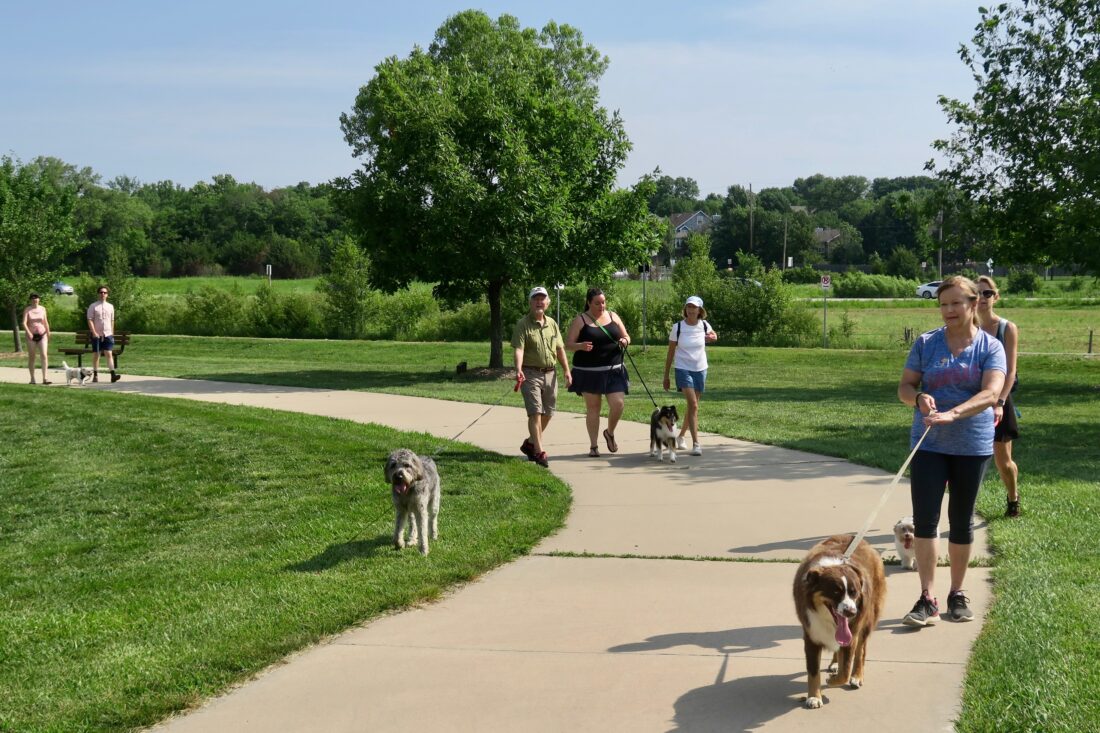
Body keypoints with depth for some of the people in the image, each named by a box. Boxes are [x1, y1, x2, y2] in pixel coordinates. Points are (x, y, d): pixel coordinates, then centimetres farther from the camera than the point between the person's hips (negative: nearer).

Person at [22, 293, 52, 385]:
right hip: (31, 336, -1)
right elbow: (24, 323, -11)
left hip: (42, 335, 1)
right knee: (31, 357, 5)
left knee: (44, 355, -13)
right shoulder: (27, 310, -2)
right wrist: (28, 332, -25)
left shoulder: (42, 309, 6)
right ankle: (32, 378, 14)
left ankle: (44, 378, -18)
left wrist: (48, 335, 11)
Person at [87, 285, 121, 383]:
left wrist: (112, 333, 14)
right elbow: (90, 320, -6)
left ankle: (113, 374, -17)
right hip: (97, 335, -2)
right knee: (96, 354, 6)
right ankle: (95, 375, 13)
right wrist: (94, 332, -15)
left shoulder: (110, 306, 11)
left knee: (109, 354, -8)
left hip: (108, 334, 2)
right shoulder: (93, 306, 0)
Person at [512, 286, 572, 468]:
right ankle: (539, 452, -9)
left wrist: (567, 370, 8)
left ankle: (530, 443, 30)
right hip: (530, 374, -6)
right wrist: (518, 370, -32)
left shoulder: (552, 324, 12)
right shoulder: (522, 324, -7)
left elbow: (560, 349, 15)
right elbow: (518, 349, -18)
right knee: (535, 412, -11)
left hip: (550, 373, 6)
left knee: (548, 412, 11)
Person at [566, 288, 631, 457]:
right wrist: (580, 346, -25)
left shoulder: (612, 316, 10)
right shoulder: (580, 320, 0)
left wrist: (625, 341, -8)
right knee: (592, 408, 3)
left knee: (618, 403, -8)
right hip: (589, 372, -2)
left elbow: (626, 337, 16)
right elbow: (568, 344, -4)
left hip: (613, 370, 2)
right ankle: (594, 446, 12)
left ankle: (610, 433, 20)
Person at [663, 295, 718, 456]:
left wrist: (712, 337, 0)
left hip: (700, 370, 4)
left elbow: (714, 336, 25)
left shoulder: (704, 325, 0)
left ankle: (680, 436, 32)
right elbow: (670, 353, -1)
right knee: (693, 405, -17)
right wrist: (666, 376, 0)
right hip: (683, 369, -4)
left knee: (692, 406, 11)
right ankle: (696, 444, -19)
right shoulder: (678, 327, -7)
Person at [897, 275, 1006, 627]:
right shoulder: (926, 343, 3)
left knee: (961, 521, 9)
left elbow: (991, 393, -18)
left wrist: (952, 414, -33)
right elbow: (904, 386, 3)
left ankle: (957, 593, 23)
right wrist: (919, 397, -21)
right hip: (929, 443, 1)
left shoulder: (990, 347, -3)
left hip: (973, 445, -1)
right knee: (924, 519, -6)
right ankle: (927, 599, -3)